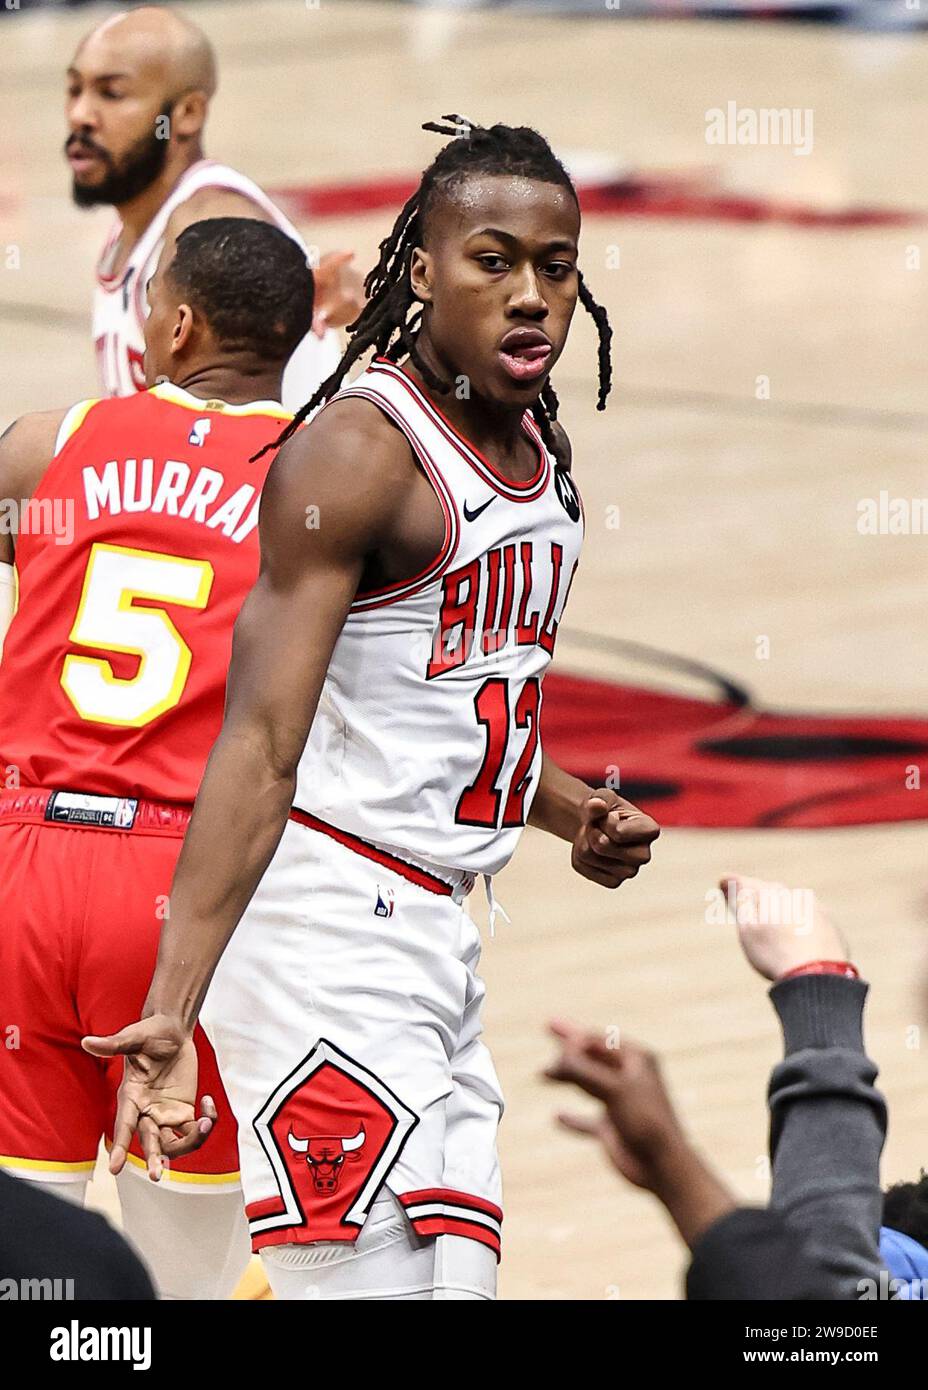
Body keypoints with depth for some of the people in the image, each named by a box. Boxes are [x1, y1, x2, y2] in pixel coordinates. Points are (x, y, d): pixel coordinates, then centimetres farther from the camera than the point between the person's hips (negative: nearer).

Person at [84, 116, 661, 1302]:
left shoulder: (539, 449, 13)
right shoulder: (358, 450, -14)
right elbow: (261, 745, -23)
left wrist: (575, 814, 9)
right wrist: (170, 1011, -32)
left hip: (439, 936, 9)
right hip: (328, 922, -9)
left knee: (460, 1277, 4)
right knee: (370, 1284, -15)